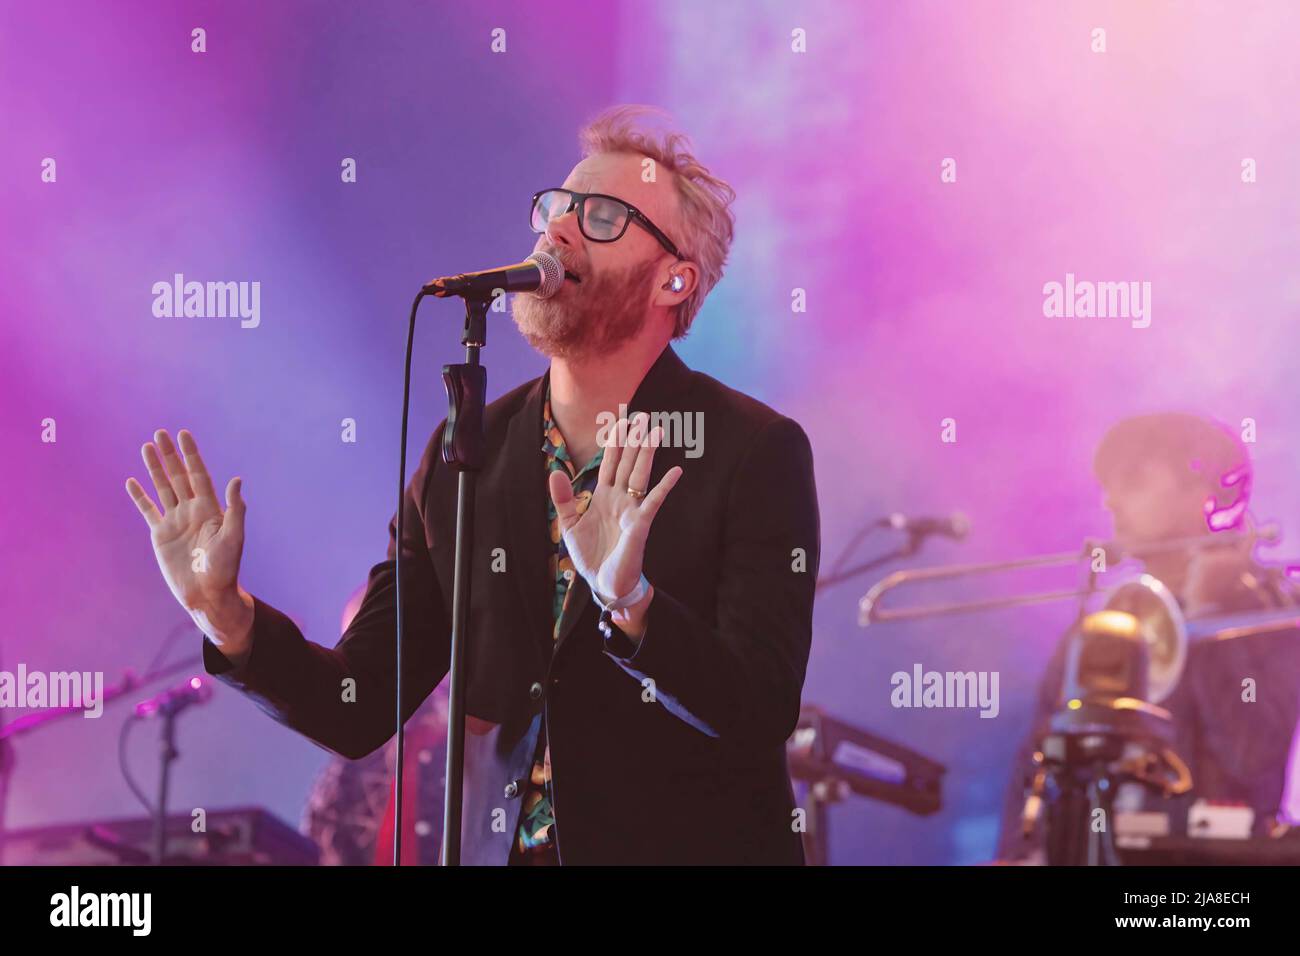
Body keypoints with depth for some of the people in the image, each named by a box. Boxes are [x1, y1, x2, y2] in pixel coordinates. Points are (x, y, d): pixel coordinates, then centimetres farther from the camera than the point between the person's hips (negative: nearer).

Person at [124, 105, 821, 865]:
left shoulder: (756, 453, -5)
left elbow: (764, 712, -14)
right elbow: (359, 712, 6)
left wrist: (629, 602, -27)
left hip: (686, 852, -3)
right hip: (498, 848, 3)